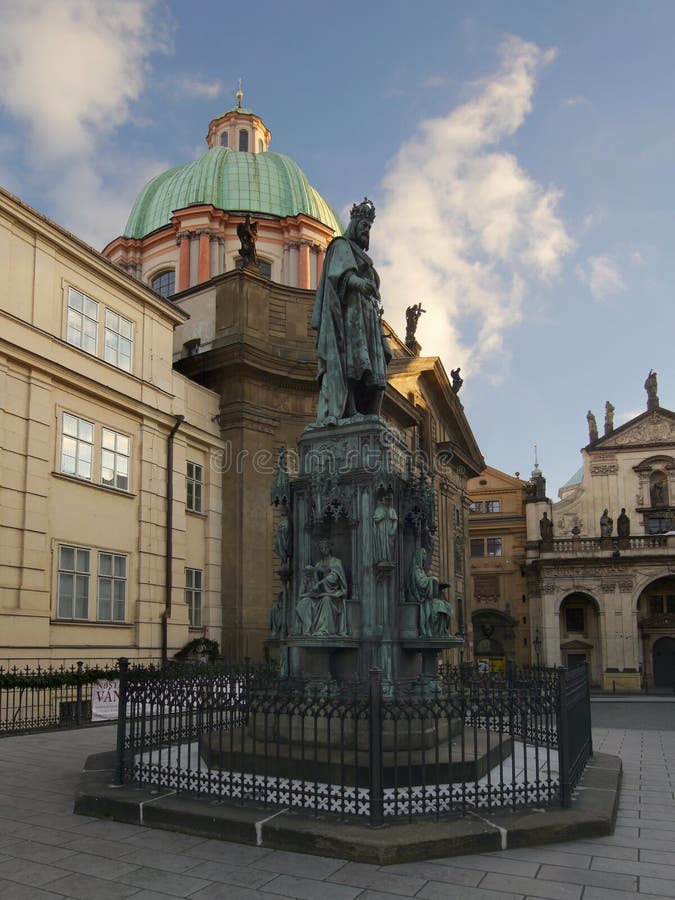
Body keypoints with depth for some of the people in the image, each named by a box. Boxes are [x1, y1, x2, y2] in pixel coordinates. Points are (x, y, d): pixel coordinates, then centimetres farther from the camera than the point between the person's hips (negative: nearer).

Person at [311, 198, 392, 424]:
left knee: (373, 372, -6)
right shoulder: (341, 246, 10)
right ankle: (348, 414, -36)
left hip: (367, 318, 9)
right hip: (349, 312, -9)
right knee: (348, 363, -23)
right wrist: (356, 281, -34)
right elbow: (339, 271, -12)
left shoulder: (363, 259, 35)